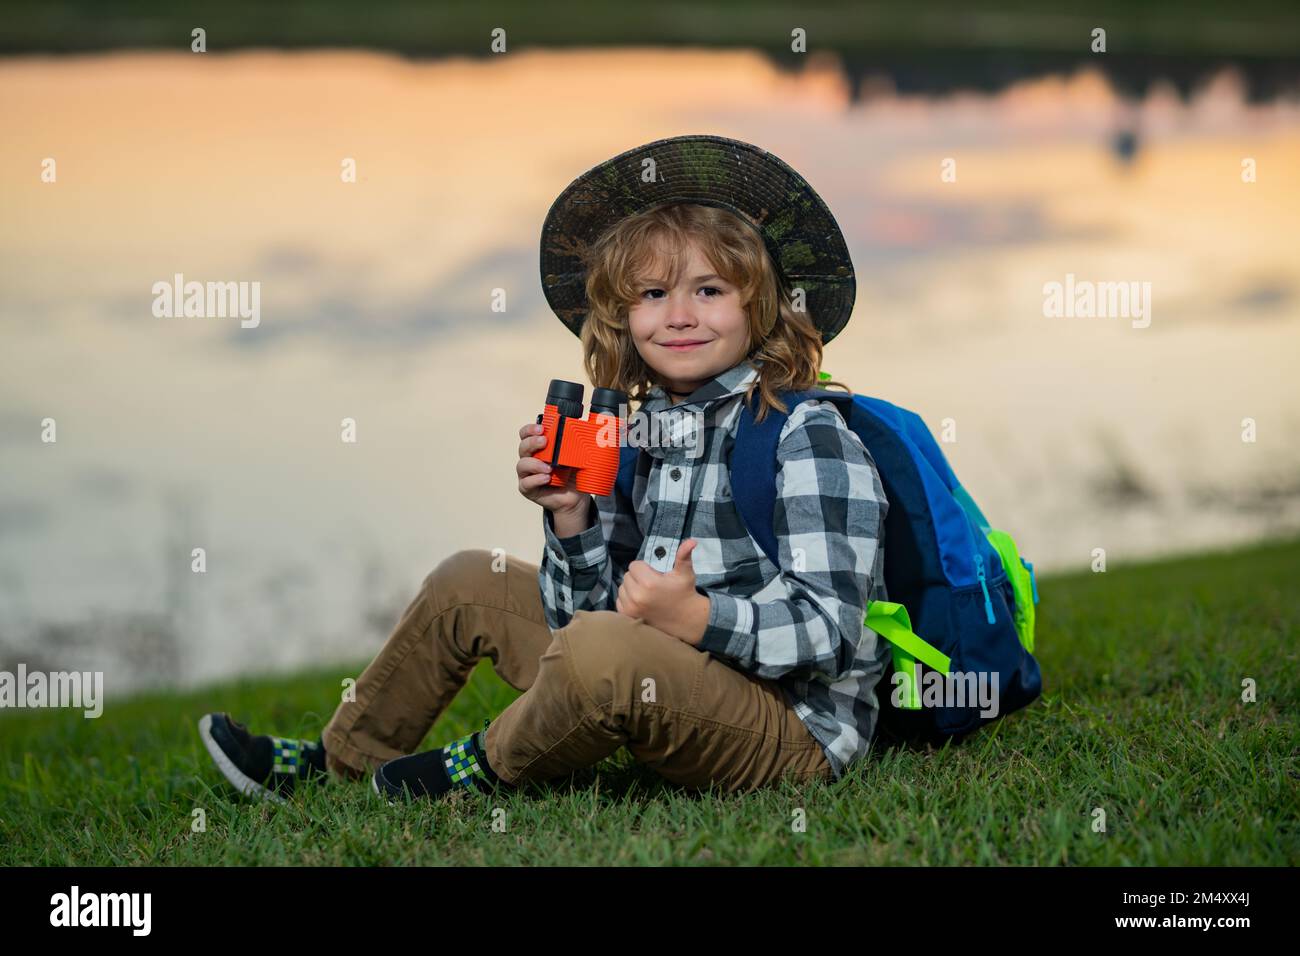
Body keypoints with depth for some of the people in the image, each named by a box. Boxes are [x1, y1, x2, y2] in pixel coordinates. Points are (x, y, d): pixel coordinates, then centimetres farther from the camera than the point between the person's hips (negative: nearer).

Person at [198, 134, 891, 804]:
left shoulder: (808, 434, -14)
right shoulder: (636, 439, 9)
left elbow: (830, 628, -22)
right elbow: (590, 610, 6)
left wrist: (696, 618, -36)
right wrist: (572, 519, -11)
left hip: (795, 726, -8)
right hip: (671, 689, 8)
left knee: (601, 649, -36)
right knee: (470, 582, 18)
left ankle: (486, 766, -3)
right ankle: (336, 760, 32)